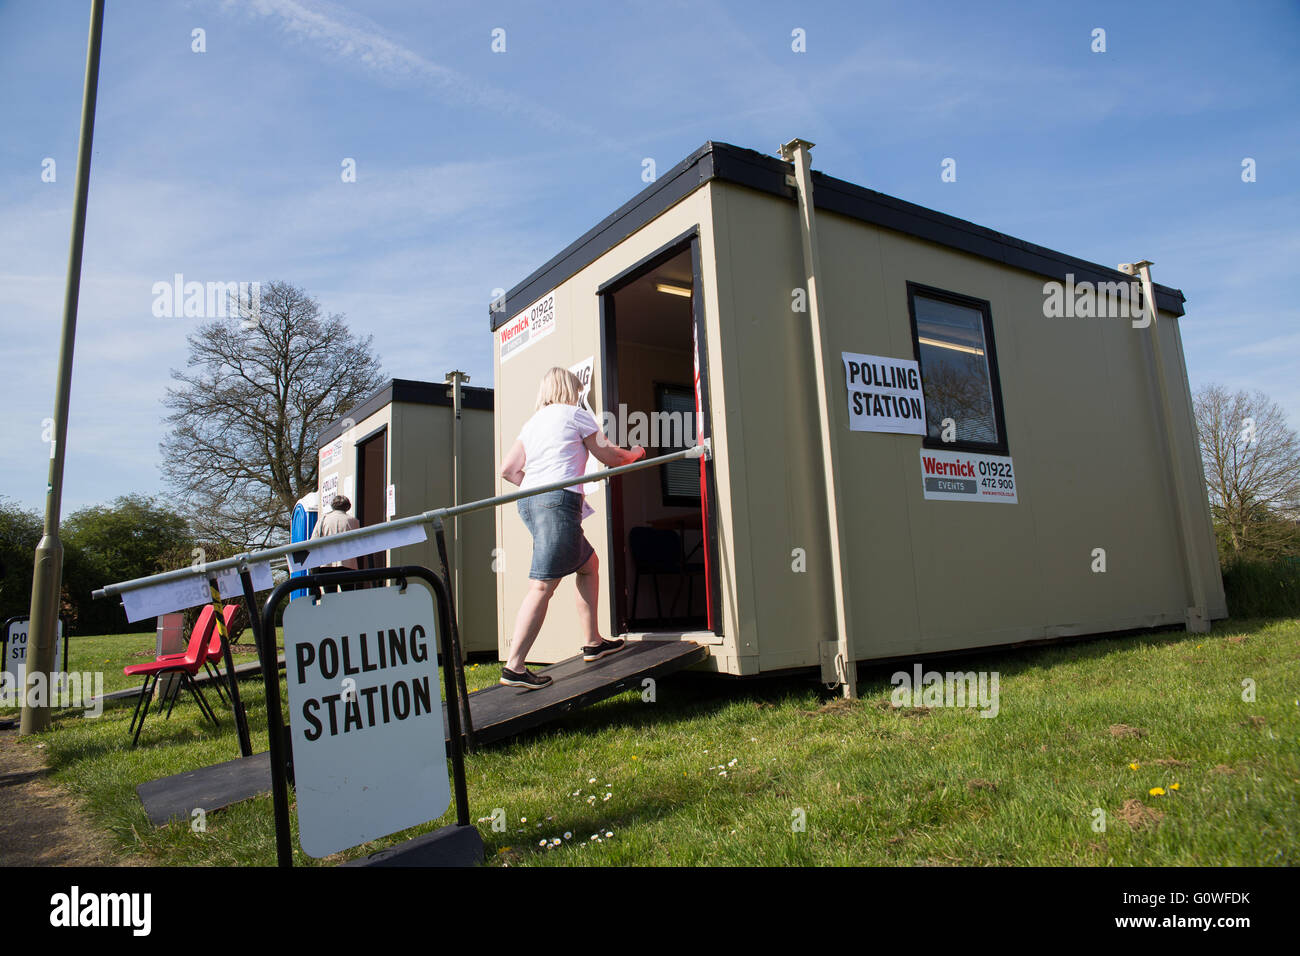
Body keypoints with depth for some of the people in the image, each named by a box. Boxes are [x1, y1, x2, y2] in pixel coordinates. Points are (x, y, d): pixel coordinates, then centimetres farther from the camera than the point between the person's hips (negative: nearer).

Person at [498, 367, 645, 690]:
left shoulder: (533, 422, 22)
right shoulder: (576, 413, 5)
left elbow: (508, 469, 17)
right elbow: (609, 456, 10)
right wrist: (636, 453, 29)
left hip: (529, 501, 8)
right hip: (559, 500, -8)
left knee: (589, 563, 20)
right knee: (543, 585, -11)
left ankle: (592, 642, 22)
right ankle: (514, 667, -13)